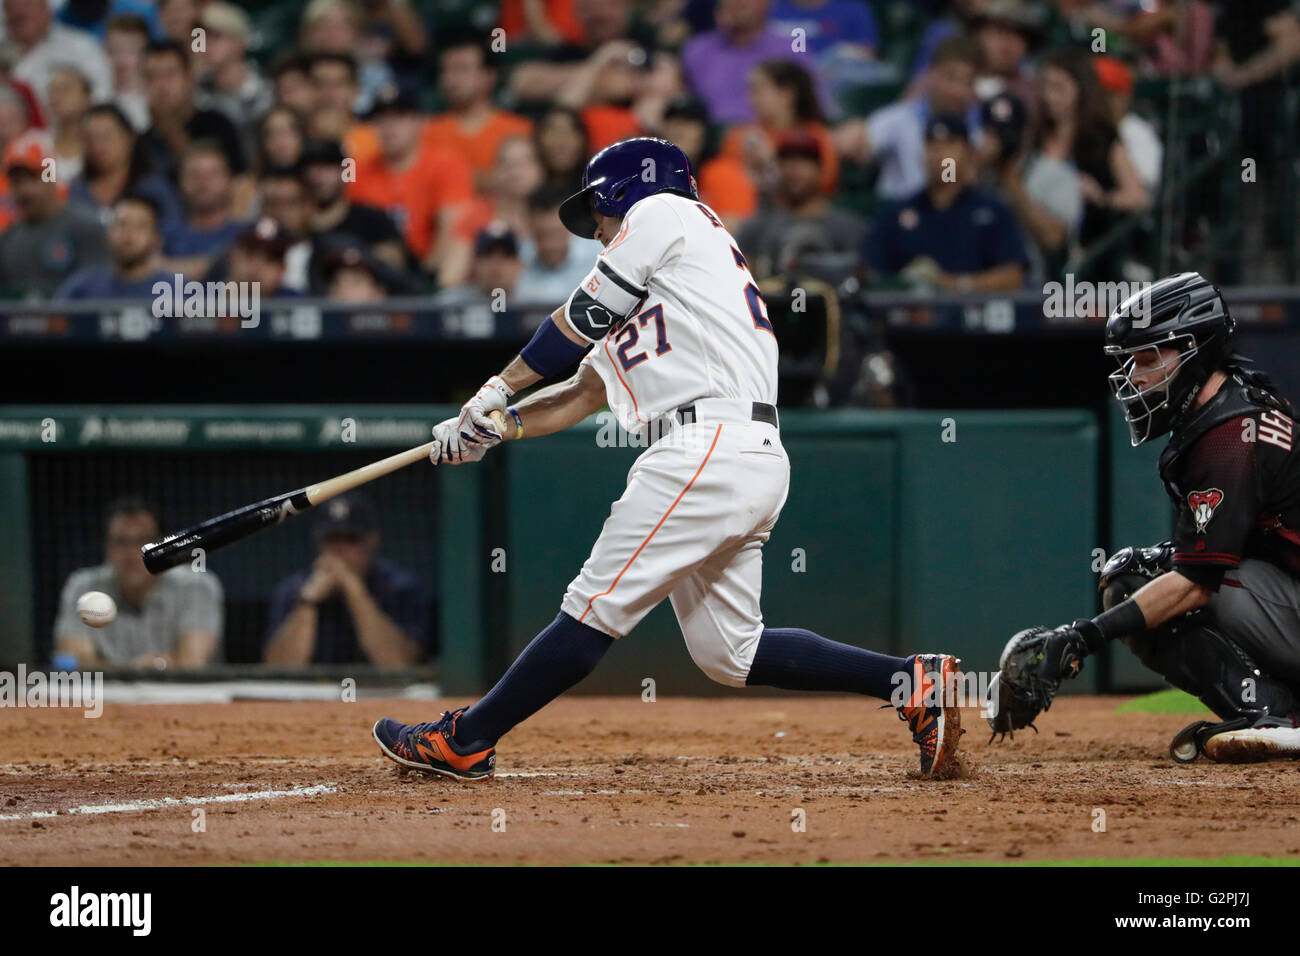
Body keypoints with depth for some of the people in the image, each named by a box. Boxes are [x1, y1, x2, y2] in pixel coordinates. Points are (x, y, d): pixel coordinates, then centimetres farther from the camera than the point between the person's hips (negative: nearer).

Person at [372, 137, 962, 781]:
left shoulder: (663, 210, 8)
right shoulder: (643, 298, 32)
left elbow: (582, 319, 8)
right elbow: (583, 393, 28)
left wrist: (497, 389, 19)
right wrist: (488, 430, 16)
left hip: (712, 449, -10)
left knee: (597, 606, -8)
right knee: (728, 651, 7)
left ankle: (465, 741, -7)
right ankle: (912, 682, 4)